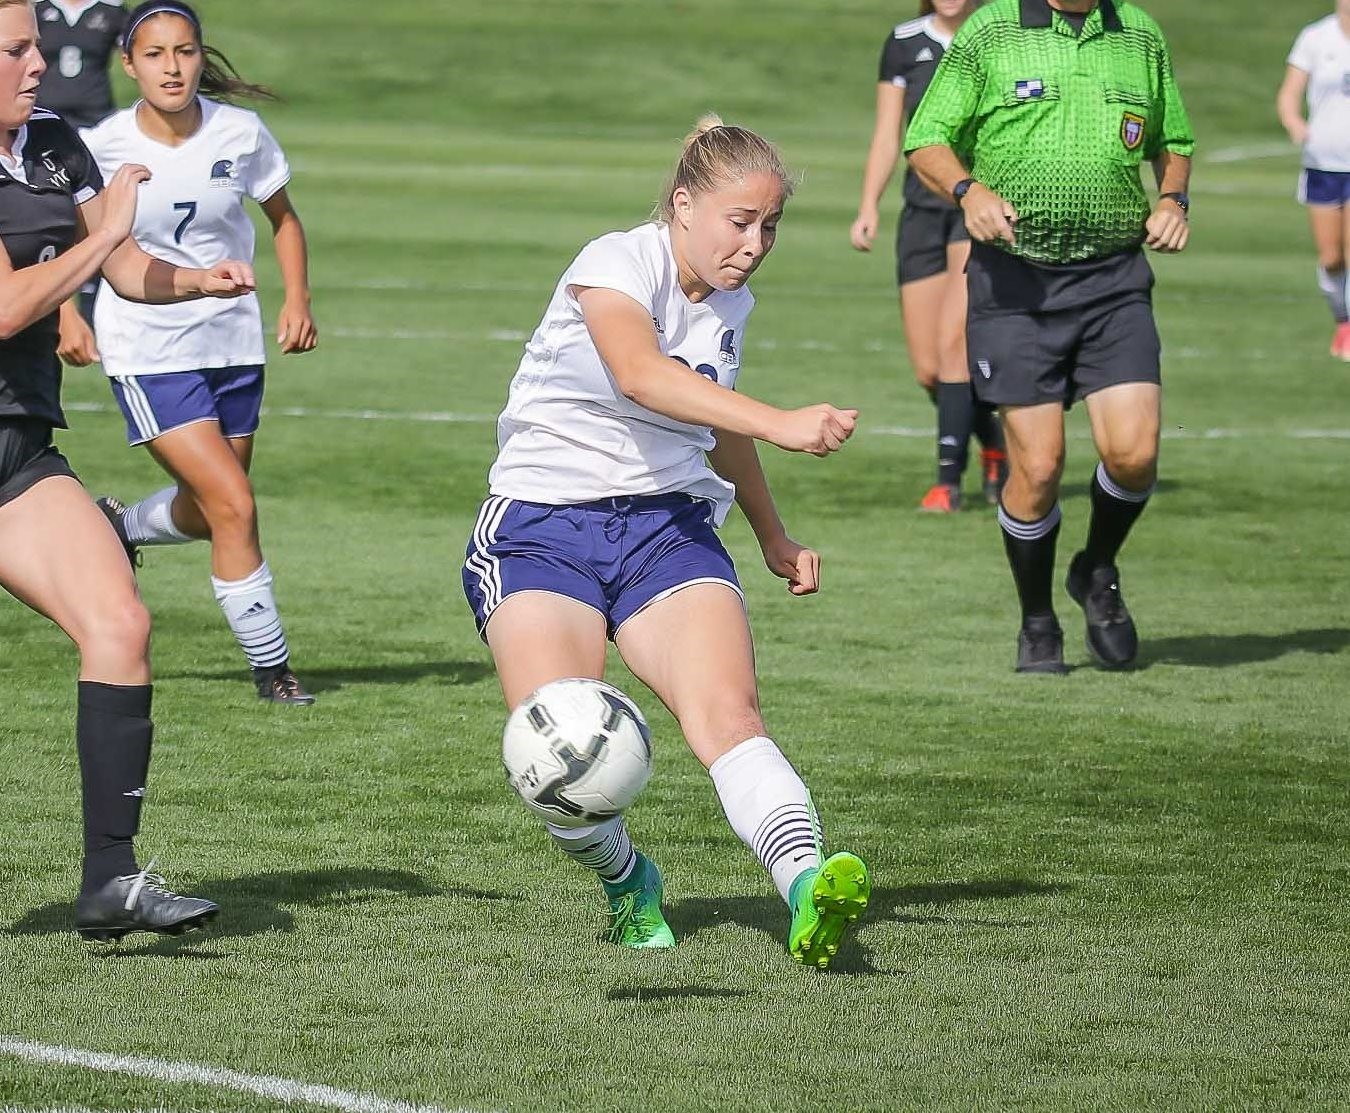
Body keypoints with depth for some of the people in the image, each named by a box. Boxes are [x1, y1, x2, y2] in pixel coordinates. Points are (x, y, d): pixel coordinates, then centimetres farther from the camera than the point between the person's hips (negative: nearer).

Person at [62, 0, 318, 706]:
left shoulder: (239, 134, -6)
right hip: (147, 351, -4)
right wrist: (66, 315, -6)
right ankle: (271, 667, -3)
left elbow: (283, 218, 12)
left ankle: (119, 527, 47)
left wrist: (297, 299, -1)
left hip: (233, 343, 4)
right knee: (233, 507, -14)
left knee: (208, 511, 14)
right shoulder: (102, 147, -11)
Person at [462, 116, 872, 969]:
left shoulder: (730, 306, 11)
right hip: (543, 523, -5)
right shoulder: (619, 265, -12)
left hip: (669, 527, 5)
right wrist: (781, 424, -46)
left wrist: (775, 537, 39)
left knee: (729, 712, -23)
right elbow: (641, 375, -34)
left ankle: (806, 889, -43)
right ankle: (626, 881, 10)